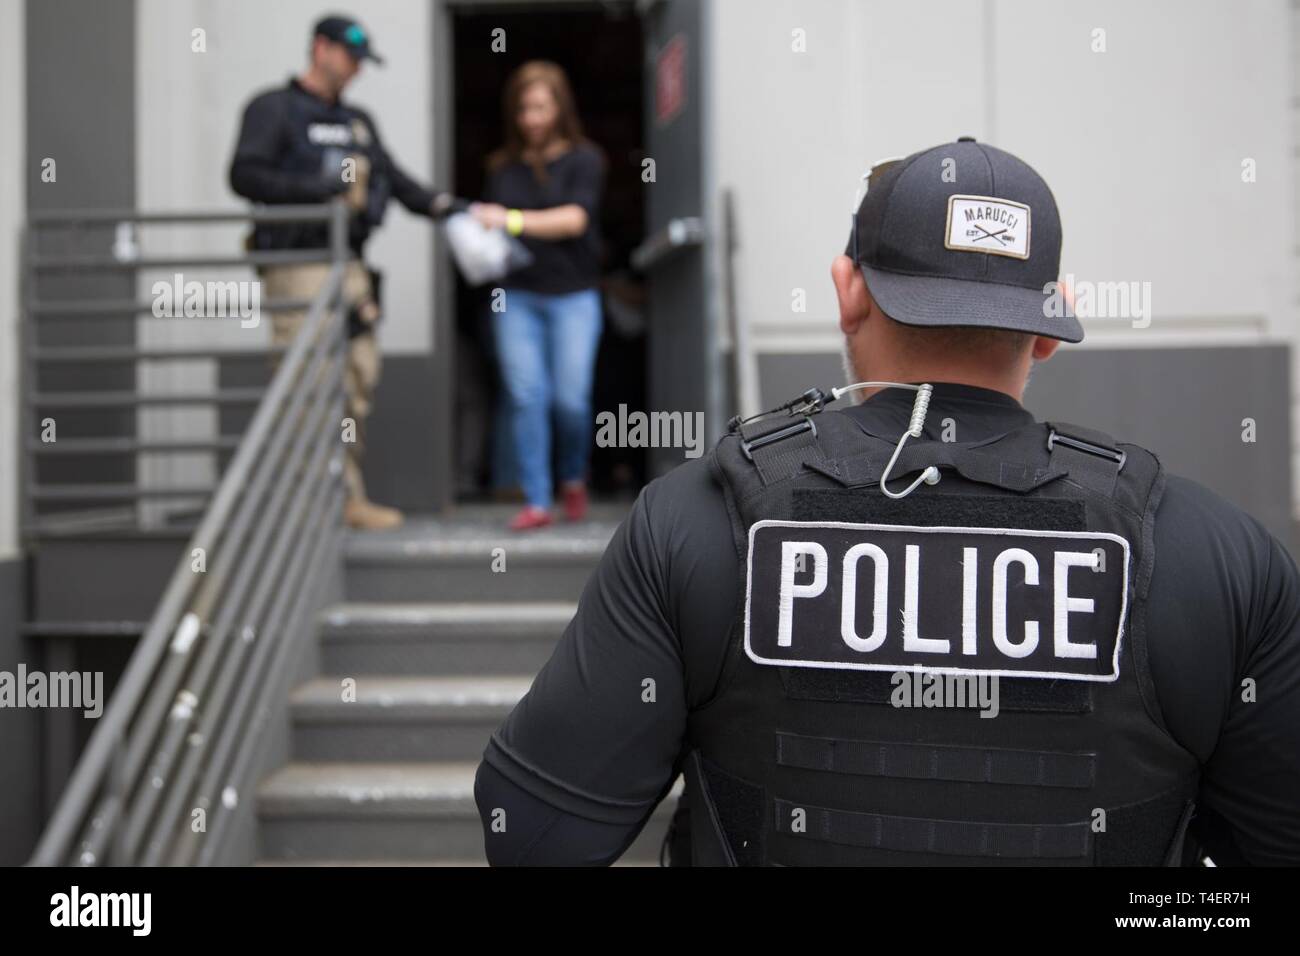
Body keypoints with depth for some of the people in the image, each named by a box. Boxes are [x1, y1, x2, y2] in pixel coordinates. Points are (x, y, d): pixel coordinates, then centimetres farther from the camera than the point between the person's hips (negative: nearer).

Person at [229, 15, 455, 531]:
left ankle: (349, 497, 13)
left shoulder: (358, 121, 23)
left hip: (351, 268, 7)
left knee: (357, 385, 6)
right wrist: (326, 188, -16)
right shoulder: (273, 109, 2)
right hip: (299, 269, -7)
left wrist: (446, 206, 0)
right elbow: (245, 175, -11)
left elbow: (394, 179, 17)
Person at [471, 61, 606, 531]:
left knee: (571, 398, -6)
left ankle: (573, 478, 22)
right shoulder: (502, 166, 12)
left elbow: (576, 218, -11)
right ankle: (536, 500, 1)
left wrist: (513, 221, -19)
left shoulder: (583, 159, 2)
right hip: (515, 295, 3)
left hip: (573, 294, -2)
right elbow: (490, 224, 19)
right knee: (525, 396, -5)